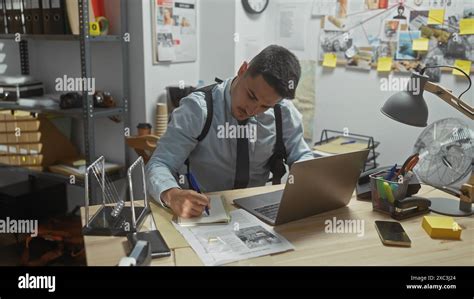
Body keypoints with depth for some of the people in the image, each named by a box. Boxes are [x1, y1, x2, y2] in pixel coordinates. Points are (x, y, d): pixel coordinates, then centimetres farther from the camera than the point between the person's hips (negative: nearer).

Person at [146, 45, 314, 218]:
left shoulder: (283, 111, -6)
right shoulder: (197, 109, -15)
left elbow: (302, 156, 6)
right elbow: (159, 164, -18)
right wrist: (173, 195, -38)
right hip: (204, 212, -2)